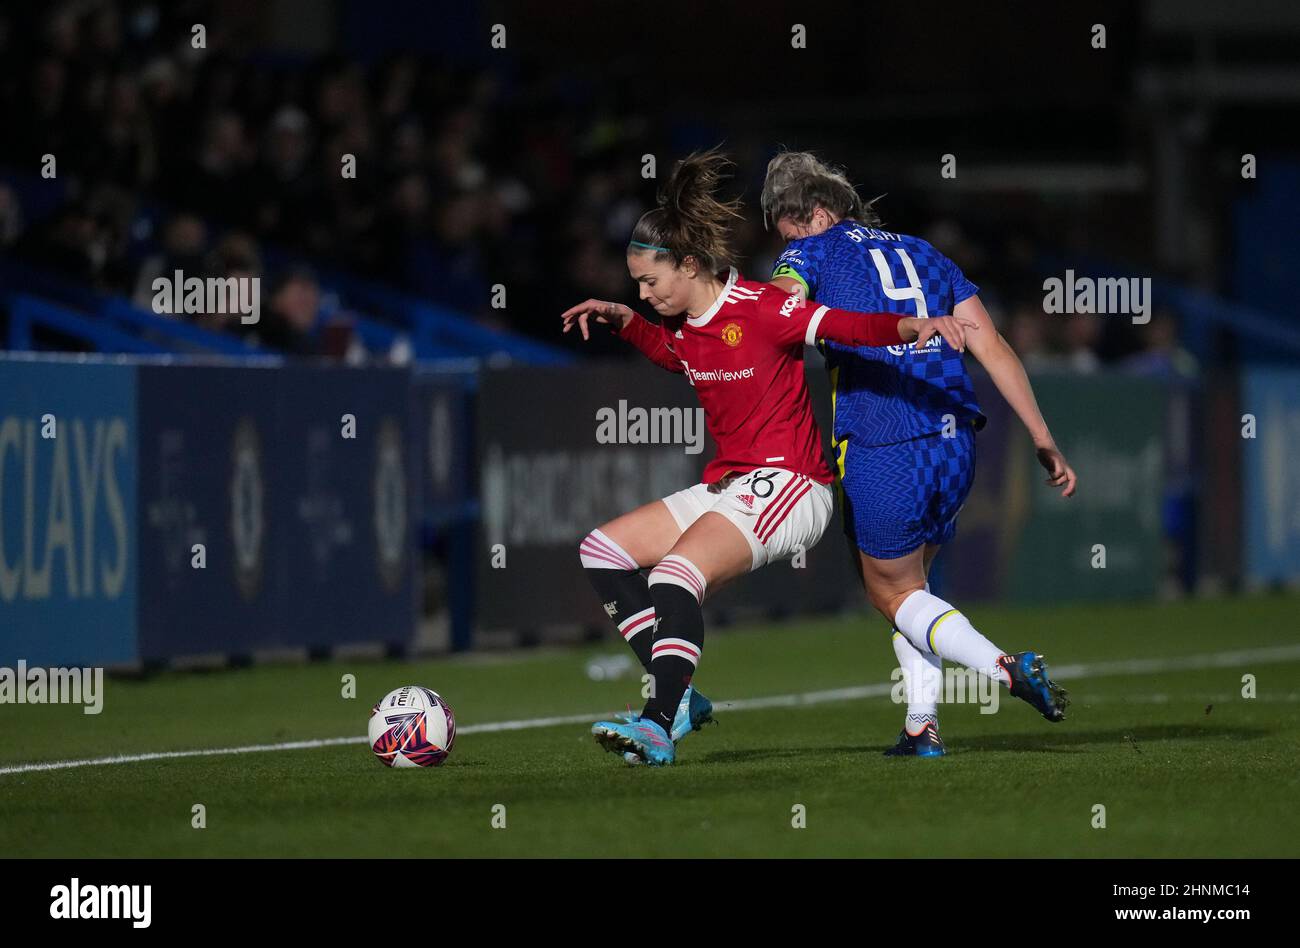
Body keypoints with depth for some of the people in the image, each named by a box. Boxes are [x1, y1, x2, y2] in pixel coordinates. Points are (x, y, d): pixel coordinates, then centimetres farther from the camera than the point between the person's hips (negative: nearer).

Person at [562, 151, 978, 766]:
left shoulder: (758, 310, -15)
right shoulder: (687, 328, 10)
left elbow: (846, 326, -24)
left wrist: (911, 326, -41)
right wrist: (622, 322, 23)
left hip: (785, 487, -10)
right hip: (725, 486, 10)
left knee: (675, 573, -31)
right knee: (601, 551, 7)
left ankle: (660, 725, -34)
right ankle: (677, 695, 2)